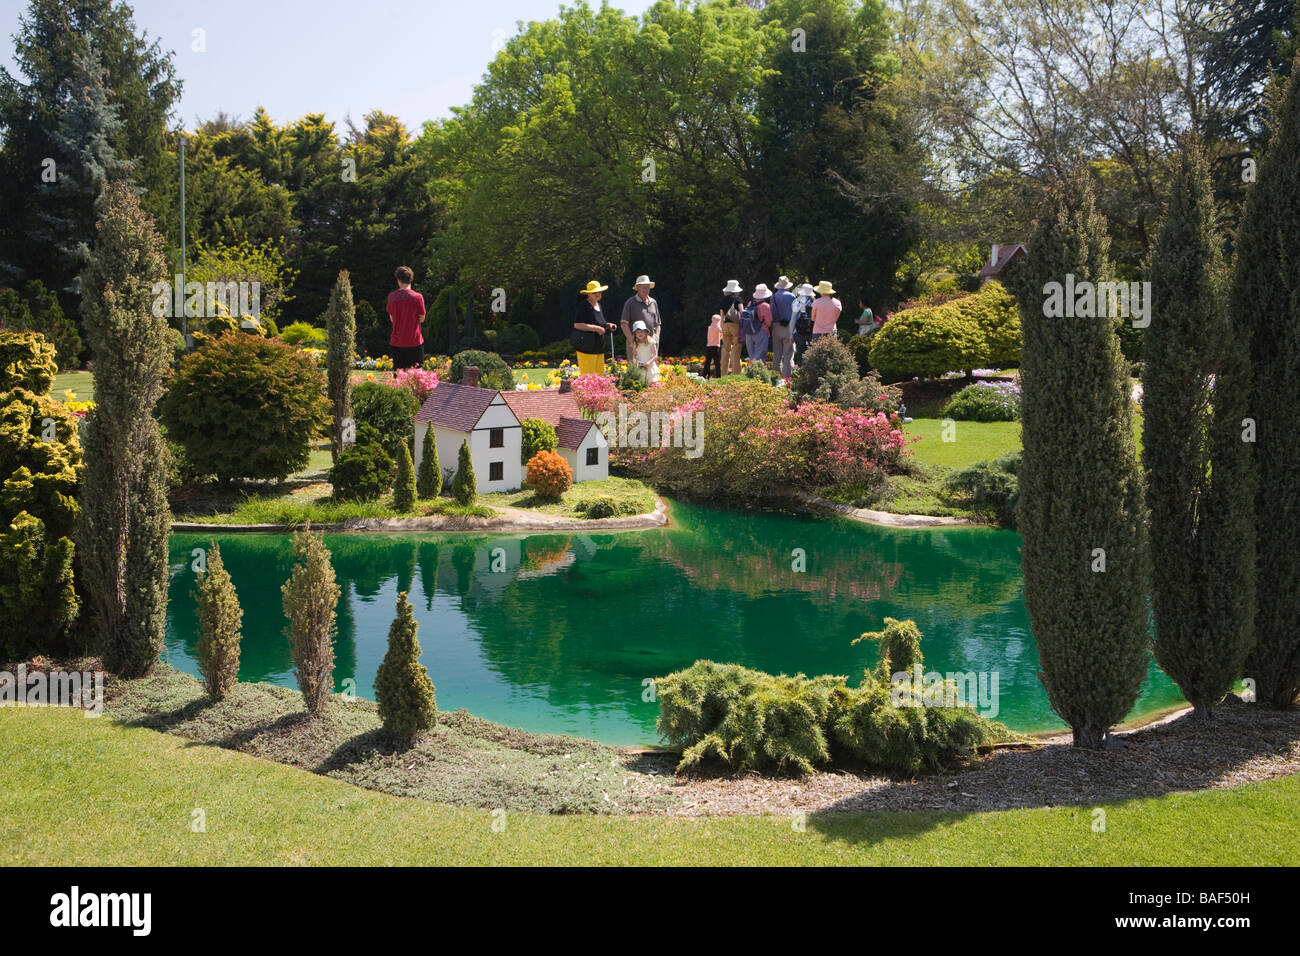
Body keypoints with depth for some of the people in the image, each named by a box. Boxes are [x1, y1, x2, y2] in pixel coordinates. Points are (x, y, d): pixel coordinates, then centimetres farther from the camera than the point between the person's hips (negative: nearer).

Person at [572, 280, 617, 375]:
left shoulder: (598, 305, 17)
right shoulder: (584, 305, -10)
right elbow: (577, 324, -18)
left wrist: (608, 325, 9)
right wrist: (596, 328, -20)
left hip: (599, 347, 9)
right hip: (586, 347, -9)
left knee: (600, 373, 5)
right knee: (587, 375, -11)